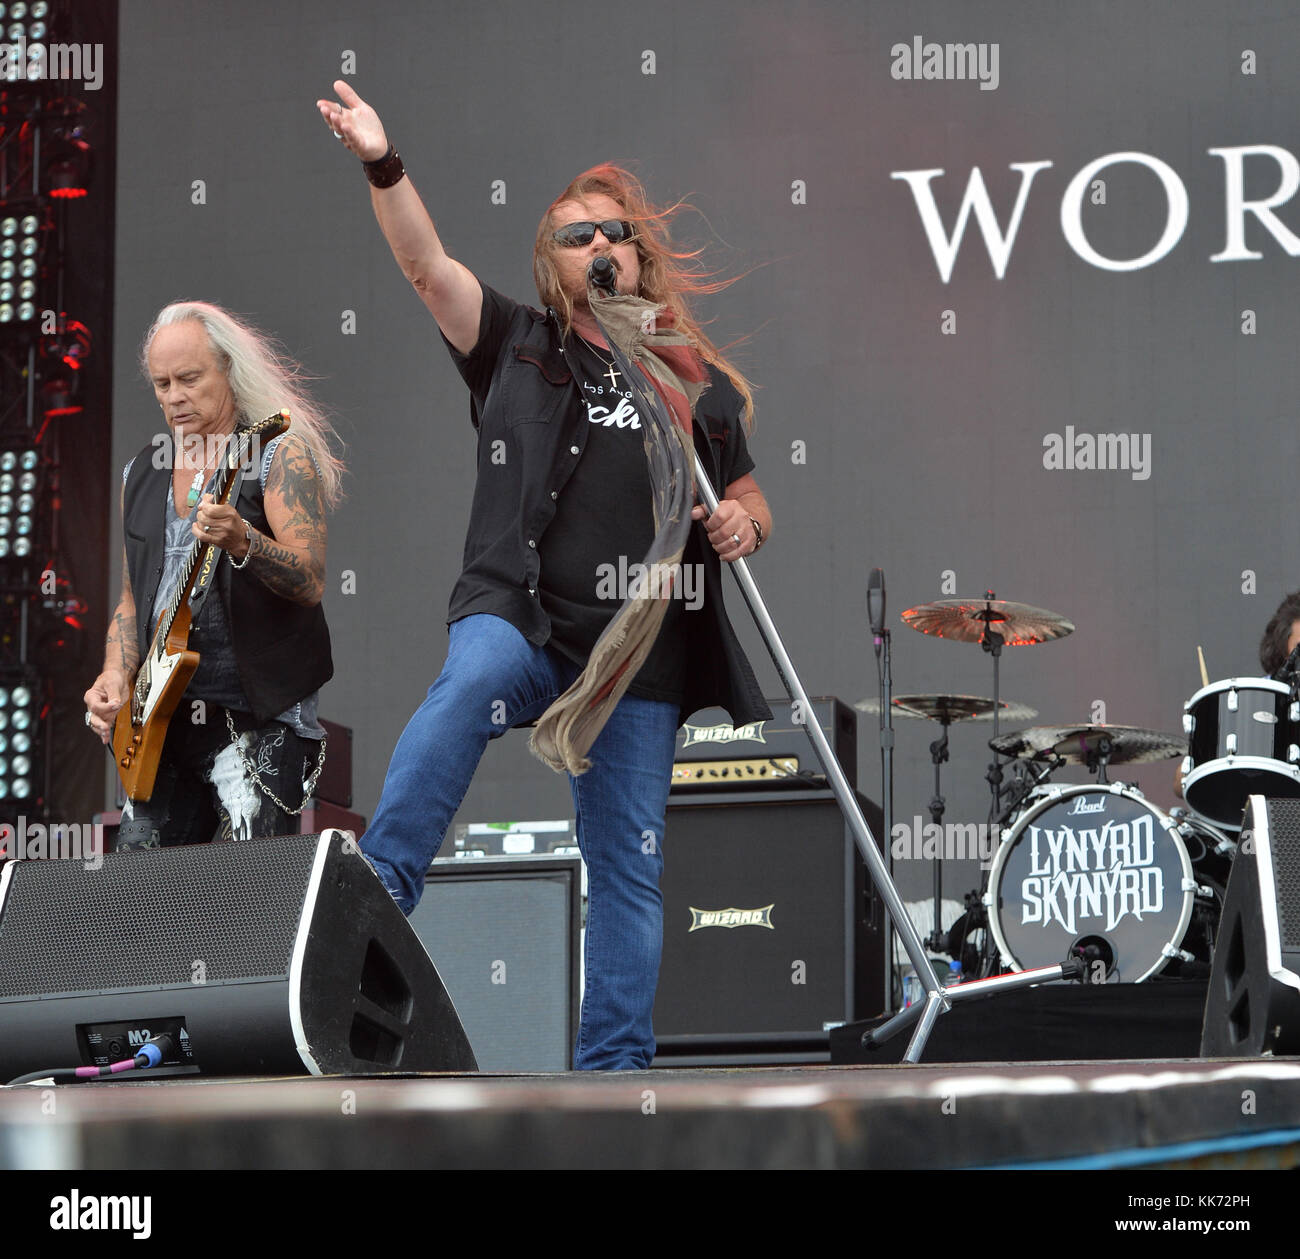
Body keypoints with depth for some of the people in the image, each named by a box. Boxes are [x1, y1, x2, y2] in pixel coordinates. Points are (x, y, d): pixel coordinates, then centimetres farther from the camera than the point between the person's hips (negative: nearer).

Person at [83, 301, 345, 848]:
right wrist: (115, 675, 4)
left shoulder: (280, 453, -3)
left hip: (261, 718, -6)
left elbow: (311, 582, -14)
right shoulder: (140, 475, 15)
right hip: (163, 717, 6)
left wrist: (242, 541, -32)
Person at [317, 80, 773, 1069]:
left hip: (642, 657, 3)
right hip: (521, 615, -3)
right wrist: (384, 165, -19)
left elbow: (751, 499, 23)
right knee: (474, 679, -37)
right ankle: (377, 893, -37)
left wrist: (744, 524, -1)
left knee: (630, 866, 4)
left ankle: (615, 1064, 12)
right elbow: (429, 266, -4)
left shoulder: (699, 385, 15)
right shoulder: (517, 348, 9)